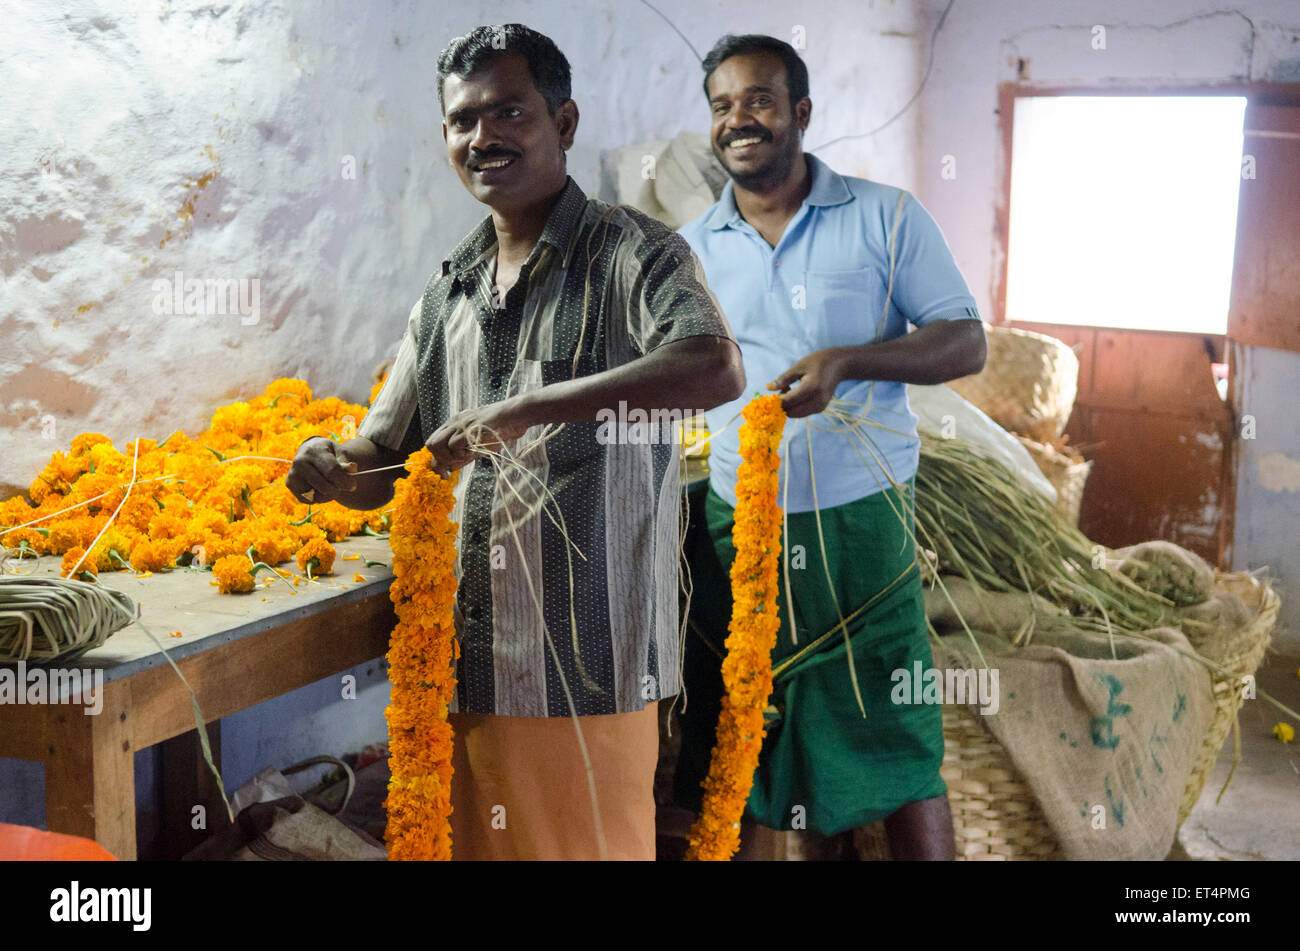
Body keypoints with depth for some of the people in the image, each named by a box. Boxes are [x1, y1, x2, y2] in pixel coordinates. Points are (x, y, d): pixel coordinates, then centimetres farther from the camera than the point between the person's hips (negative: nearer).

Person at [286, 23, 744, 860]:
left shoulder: (631, 254, -5)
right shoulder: (446, 296, 15)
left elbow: (716, 369, -26)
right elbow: (381, 468, 17)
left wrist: (526, 409, -28)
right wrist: (333, 471, -7)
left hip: (588, 670, -6)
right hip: (466, 668, 6)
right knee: (476, 844, 16)